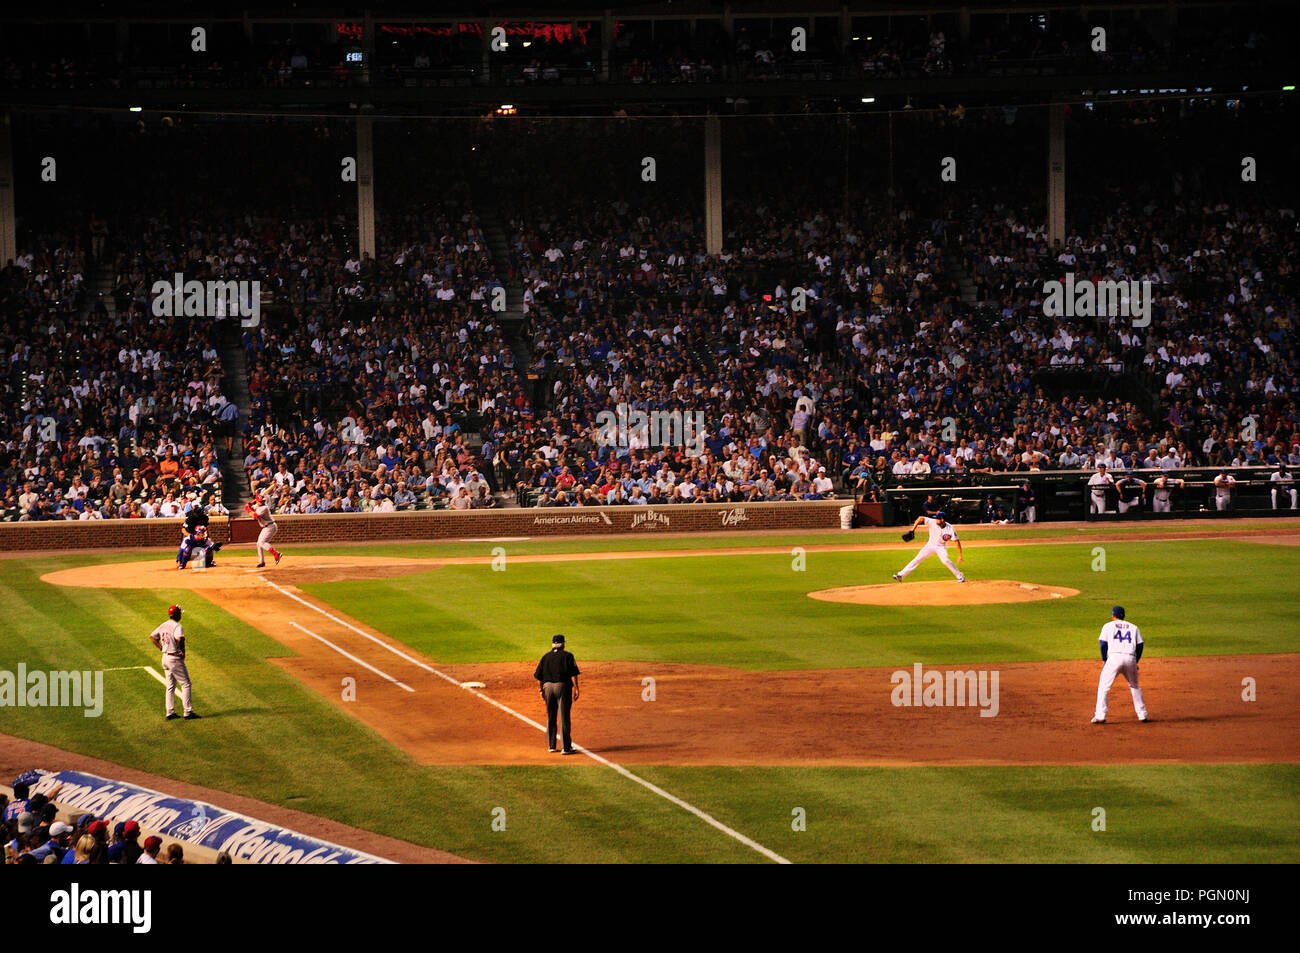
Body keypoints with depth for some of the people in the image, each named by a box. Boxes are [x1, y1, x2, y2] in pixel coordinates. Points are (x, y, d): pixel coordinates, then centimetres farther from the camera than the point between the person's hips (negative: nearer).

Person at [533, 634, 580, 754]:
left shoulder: (545, 657, 11)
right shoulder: (567, 656, 0)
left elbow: (538, 676, 9)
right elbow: (573, 674, -10)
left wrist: (542, 690, 17)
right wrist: (576, 689, -10)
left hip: (548, 686, 4)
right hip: (563, 686, -4)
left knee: (550, 718, 14)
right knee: (564, 717, -3)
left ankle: (551, 746, 18)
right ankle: (566, 747, -4)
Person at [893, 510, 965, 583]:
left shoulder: (950, 529, -25)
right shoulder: (933, 522, -21)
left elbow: (957, 541, -21)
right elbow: (920, 518, -17)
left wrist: (960, 555, -24)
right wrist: (912, 530, -23)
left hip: (941, 547, -3)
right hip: (931, 544, 3)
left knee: (945, 560, -27)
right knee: (918, 559, -3)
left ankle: (960, 577, -13)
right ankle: (901, 575, 1)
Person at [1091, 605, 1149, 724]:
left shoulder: (1108, 626, 13)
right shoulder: (1133, 627, 20)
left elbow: (1103, 644, 4)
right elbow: (1140, 646, 13)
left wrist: (1105, 661, 12)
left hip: (1114, 657, -3)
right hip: (1130, 658, 3)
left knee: (1103, 687, 2)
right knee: (1134, 687, 21)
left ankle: (1100, 716, -8)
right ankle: (1142, 715, 18)